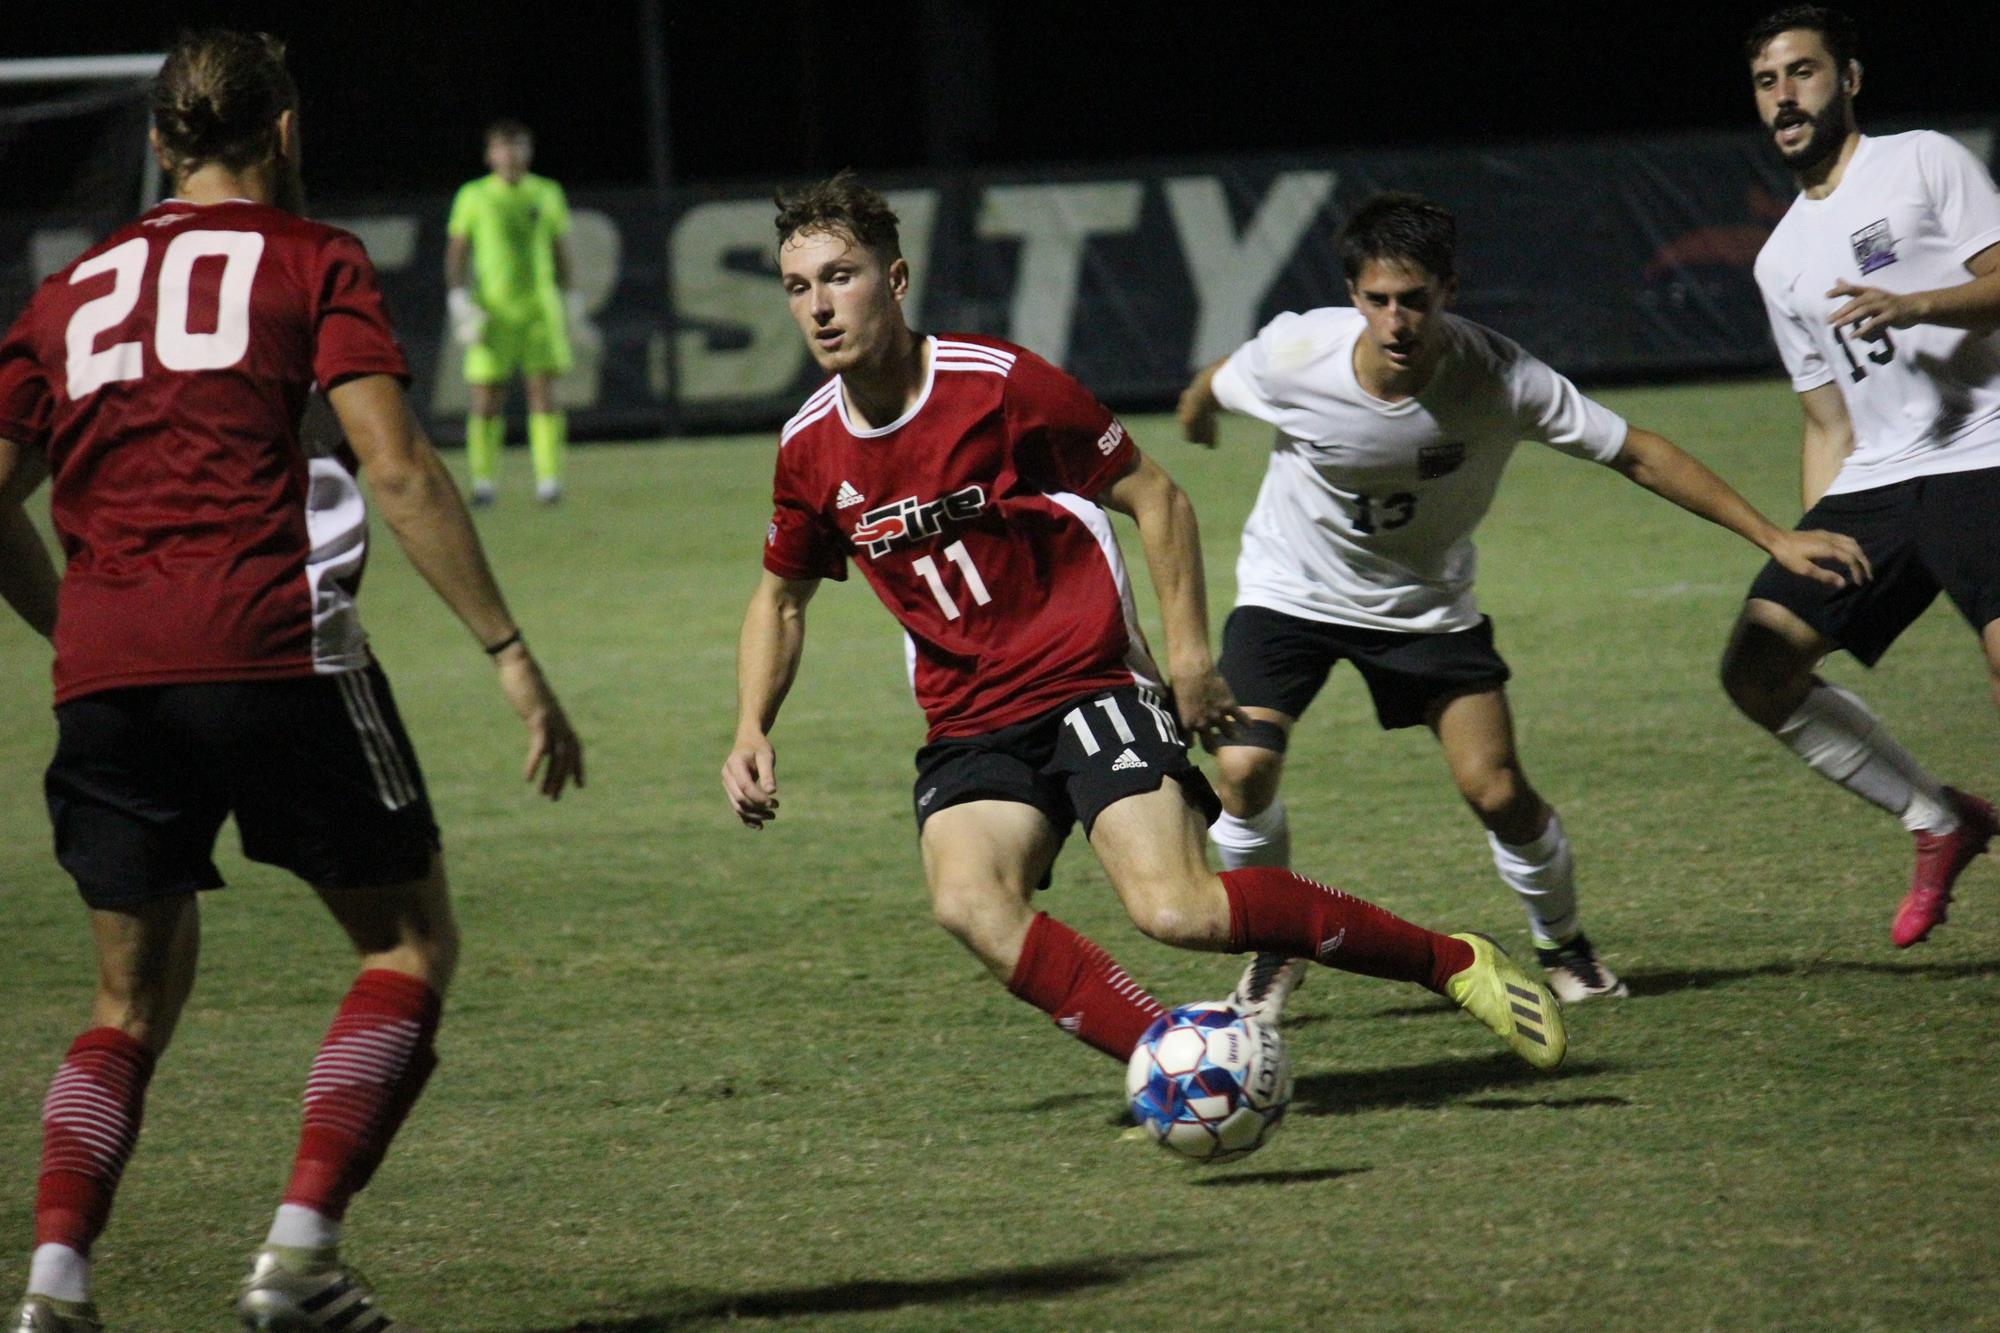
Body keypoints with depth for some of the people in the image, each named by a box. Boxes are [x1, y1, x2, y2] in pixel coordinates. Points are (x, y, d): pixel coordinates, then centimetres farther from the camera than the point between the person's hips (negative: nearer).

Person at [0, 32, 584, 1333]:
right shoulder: (313, 259, 7)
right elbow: (396, 467, -4)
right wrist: (513, 655, -4)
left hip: (105, 675, 4)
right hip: (272, 652, -4)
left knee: (136, 996, 15)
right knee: (410, 942, 9)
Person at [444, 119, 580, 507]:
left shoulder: (547, 194, 10)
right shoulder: (473, 196, 5)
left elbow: (561, 252, 17)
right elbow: (456, 254, 6)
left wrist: (571, 303, 14)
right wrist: (461, 304, -4)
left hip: (540, 308, 1)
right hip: (493, 310, -1)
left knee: (544, 394, -8)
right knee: (486, 400, -2)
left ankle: (548, 479, -8)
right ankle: (484, 480, 9)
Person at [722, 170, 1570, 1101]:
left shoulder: (999, 385, -10)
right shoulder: (809, 450, 3)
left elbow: (1153, 497, -1)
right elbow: (781, 596, 21)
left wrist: (1188, 651, -7)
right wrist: (752, 732, 7)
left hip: (1088, 684, -4)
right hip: (967, 727, 4)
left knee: (1177, 911, -23)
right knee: (967, 902, -27)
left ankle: (1455, 963, -6)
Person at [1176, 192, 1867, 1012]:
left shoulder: (1500, 380, -27)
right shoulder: (1295, 354, -27)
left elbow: (1635, 454, -18)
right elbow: (1213, 387, -2)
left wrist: (1775, 538, -19)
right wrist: (1194, 414, 23)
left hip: (1425, 602, 0)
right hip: (1288, 594, 0)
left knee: (1497, 791, -10)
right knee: (1243, 769, -19)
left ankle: (1562, 945, 20)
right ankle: (1273, 951, 7)